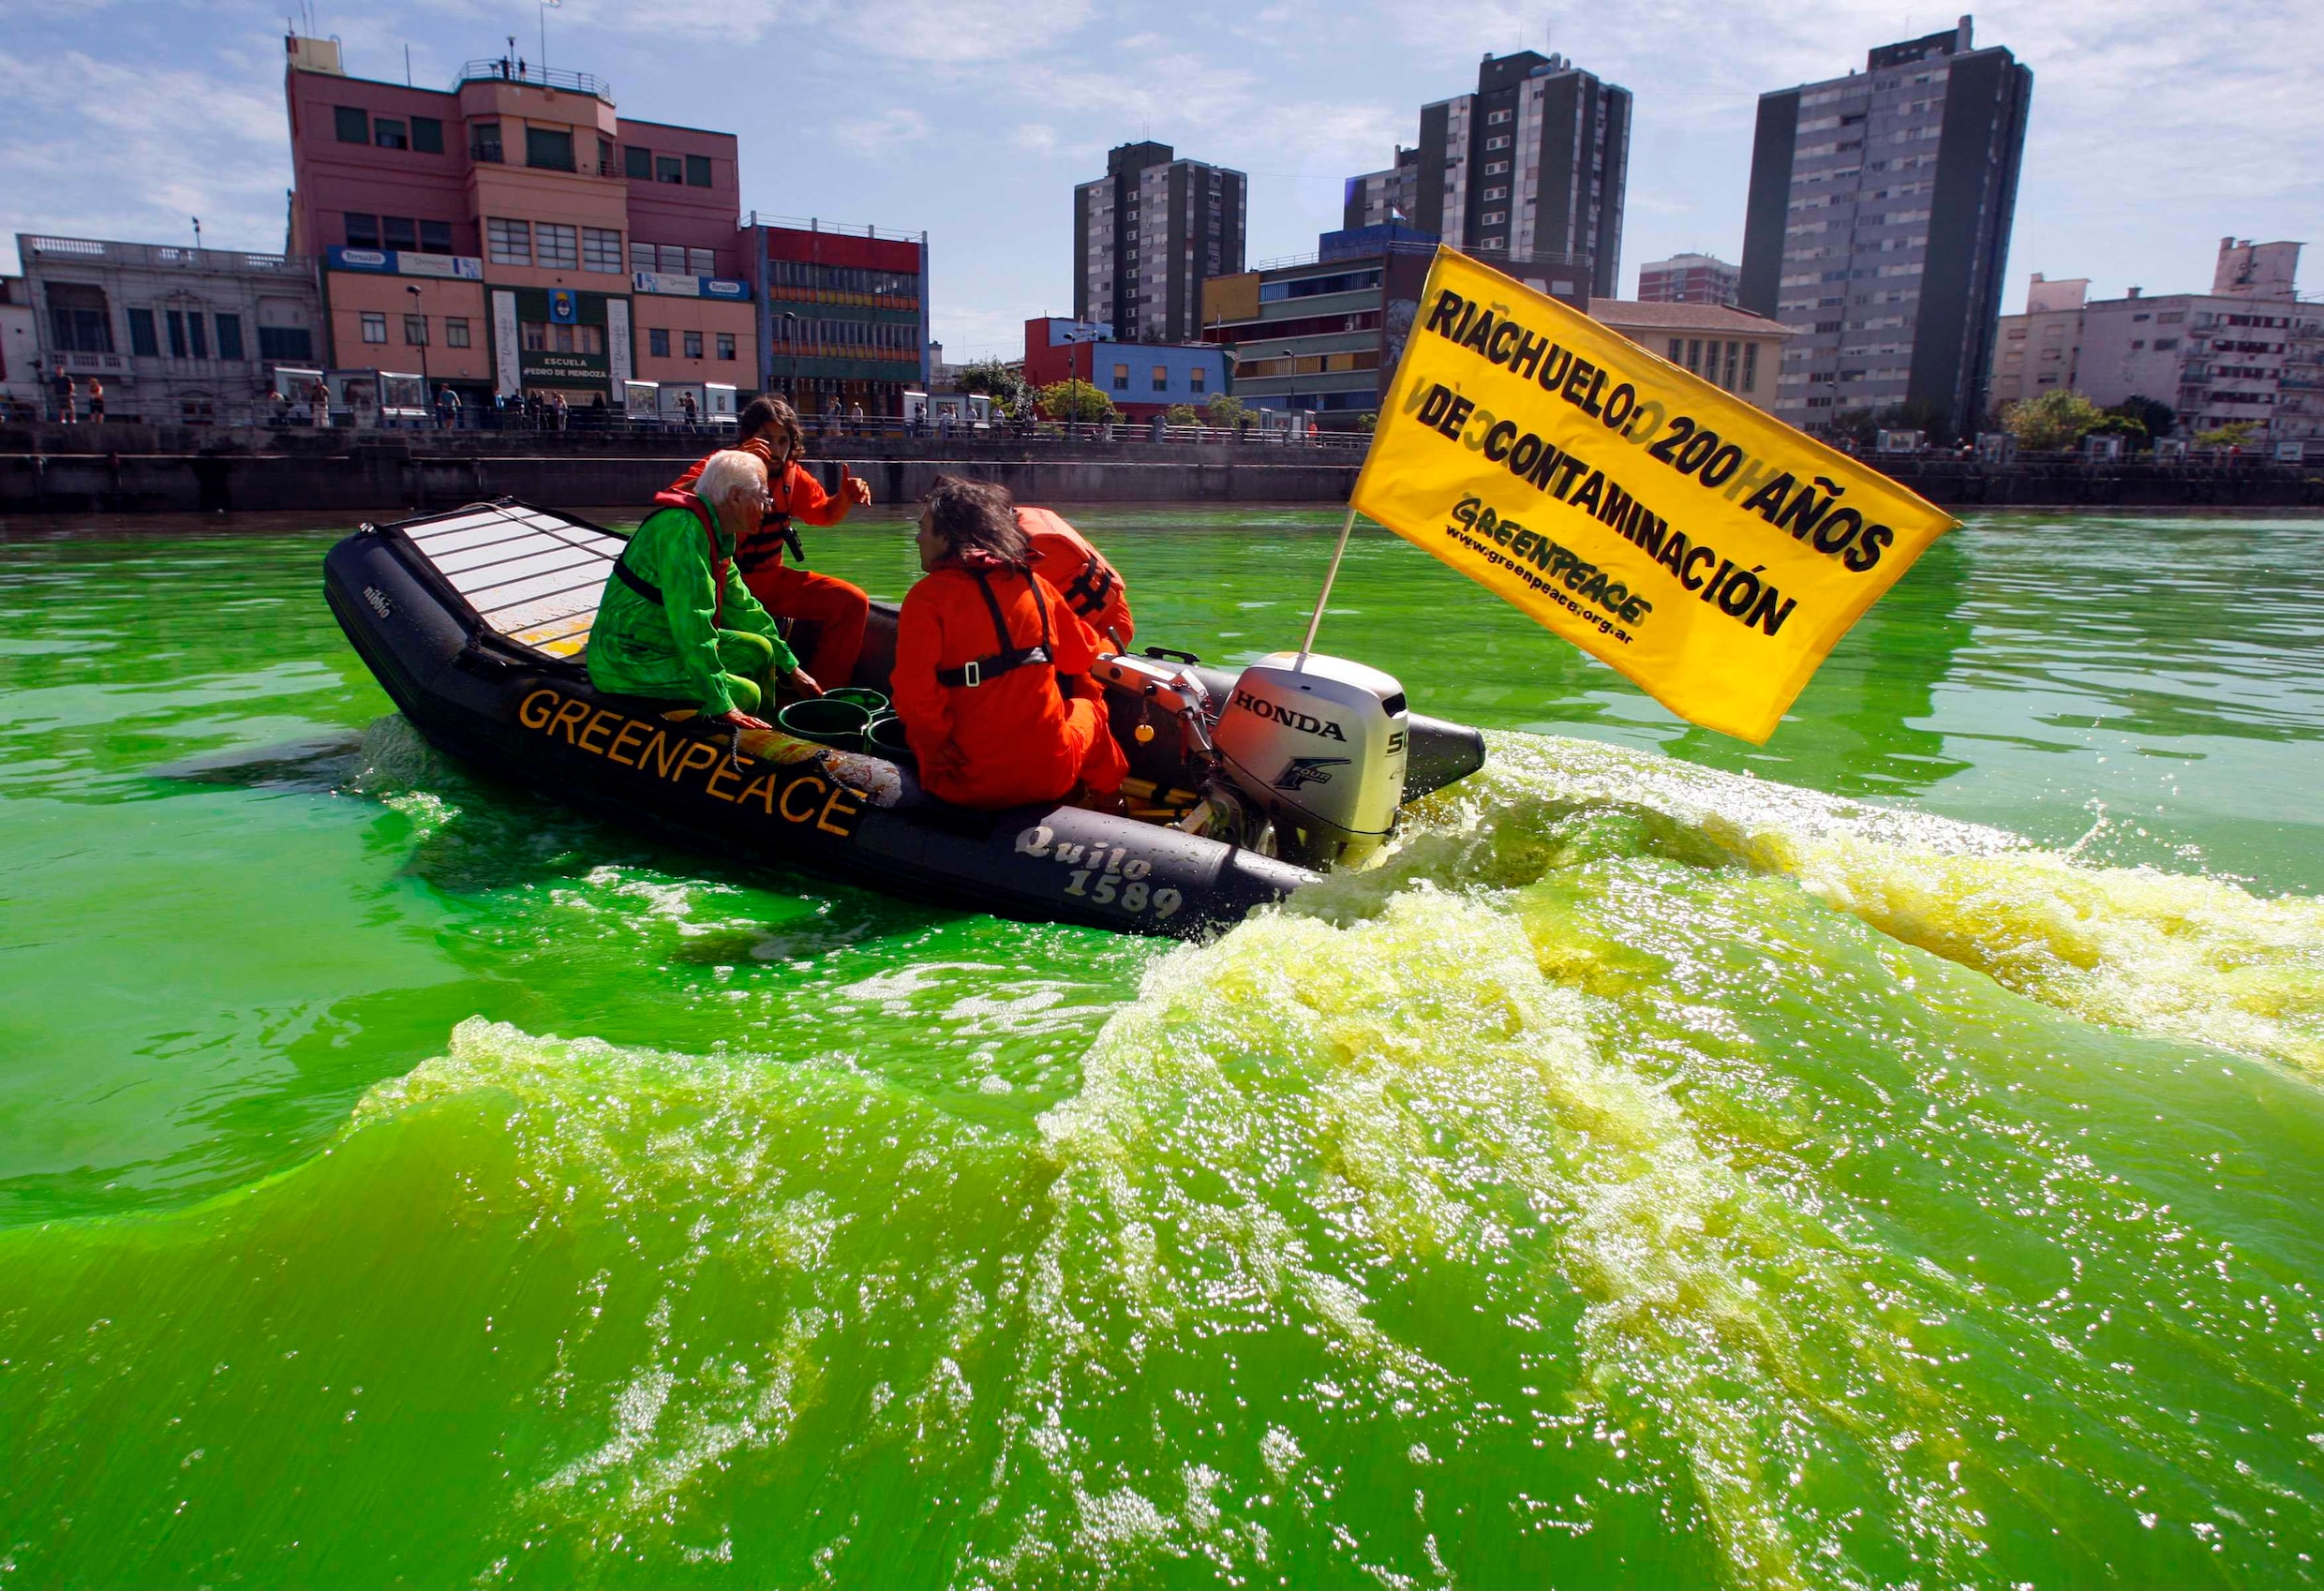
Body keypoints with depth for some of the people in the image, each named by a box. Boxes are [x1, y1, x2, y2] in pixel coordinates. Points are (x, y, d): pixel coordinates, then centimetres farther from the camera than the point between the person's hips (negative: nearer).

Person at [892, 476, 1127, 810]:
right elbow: (1081, 657, 14)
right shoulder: (1035, 584, 2)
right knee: (1088, 707, 33)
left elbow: (914, 694, -19)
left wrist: (935, 753, -3)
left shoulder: (927, 596, -9)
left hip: (967, 786, -2)